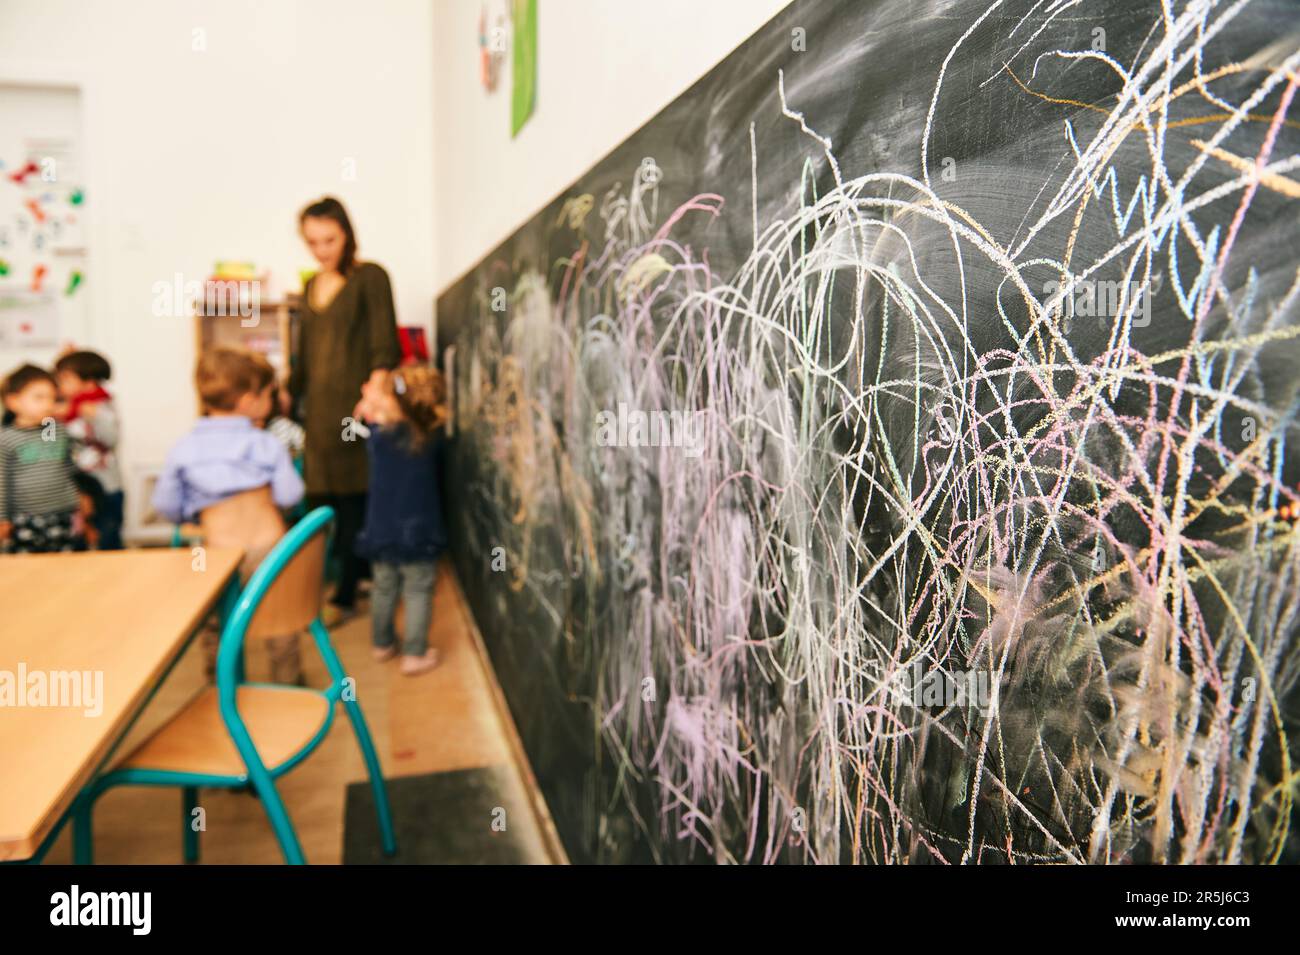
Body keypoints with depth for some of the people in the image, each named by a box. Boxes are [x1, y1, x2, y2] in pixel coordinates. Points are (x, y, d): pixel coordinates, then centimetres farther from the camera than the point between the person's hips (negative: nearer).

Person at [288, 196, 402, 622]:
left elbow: (384, 347, -10)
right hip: (318, 410, 6)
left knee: (352, 505, -1)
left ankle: (345, 595, 11)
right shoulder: (311, 287, 17)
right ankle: (345, 583, 19)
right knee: (321, 503, 6)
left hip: (352, 408, -6)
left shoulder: (370, 278, -2)